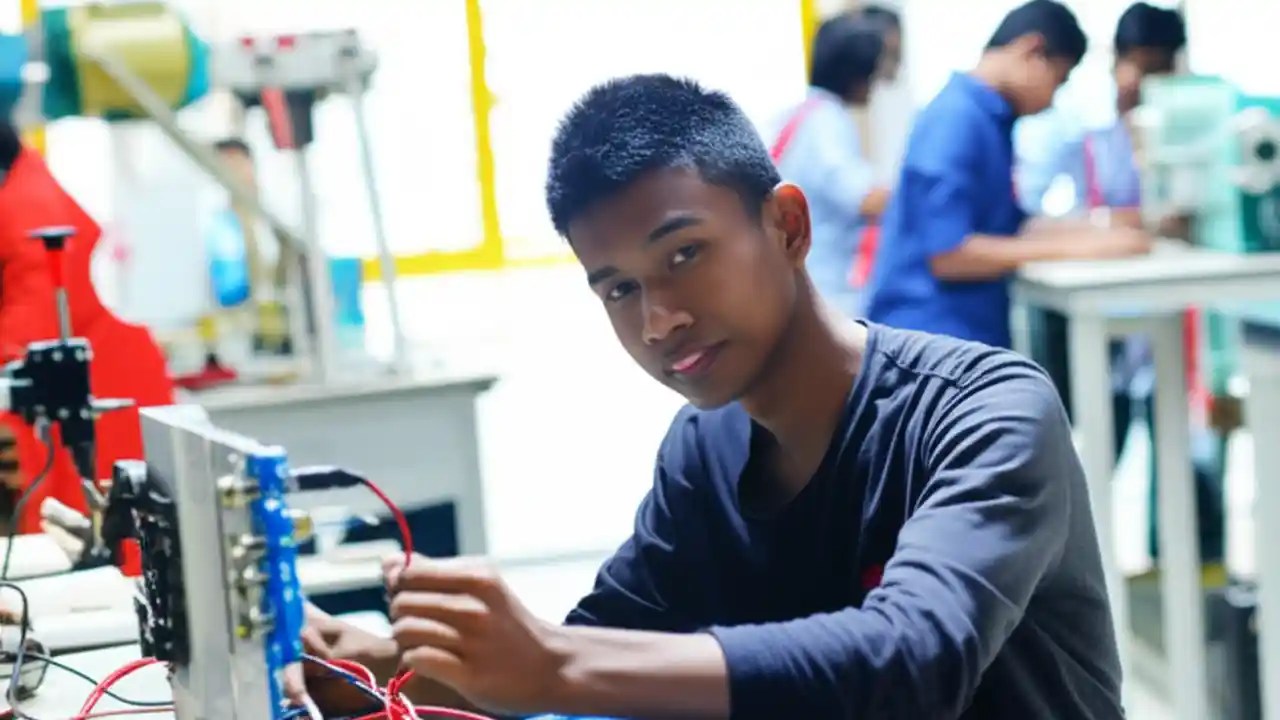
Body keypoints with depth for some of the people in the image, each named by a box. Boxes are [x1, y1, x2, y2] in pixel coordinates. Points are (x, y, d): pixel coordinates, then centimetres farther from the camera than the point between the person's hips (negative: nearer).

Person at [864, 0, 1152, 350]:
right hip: (932, 341, -10)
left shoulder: (991, 120, 11)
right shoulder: (955, 118, -17)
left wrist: (1096, 233, 6)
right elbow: (948, 253, -23)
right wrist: (1070, 247, -18)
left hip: (976, 339, 10)